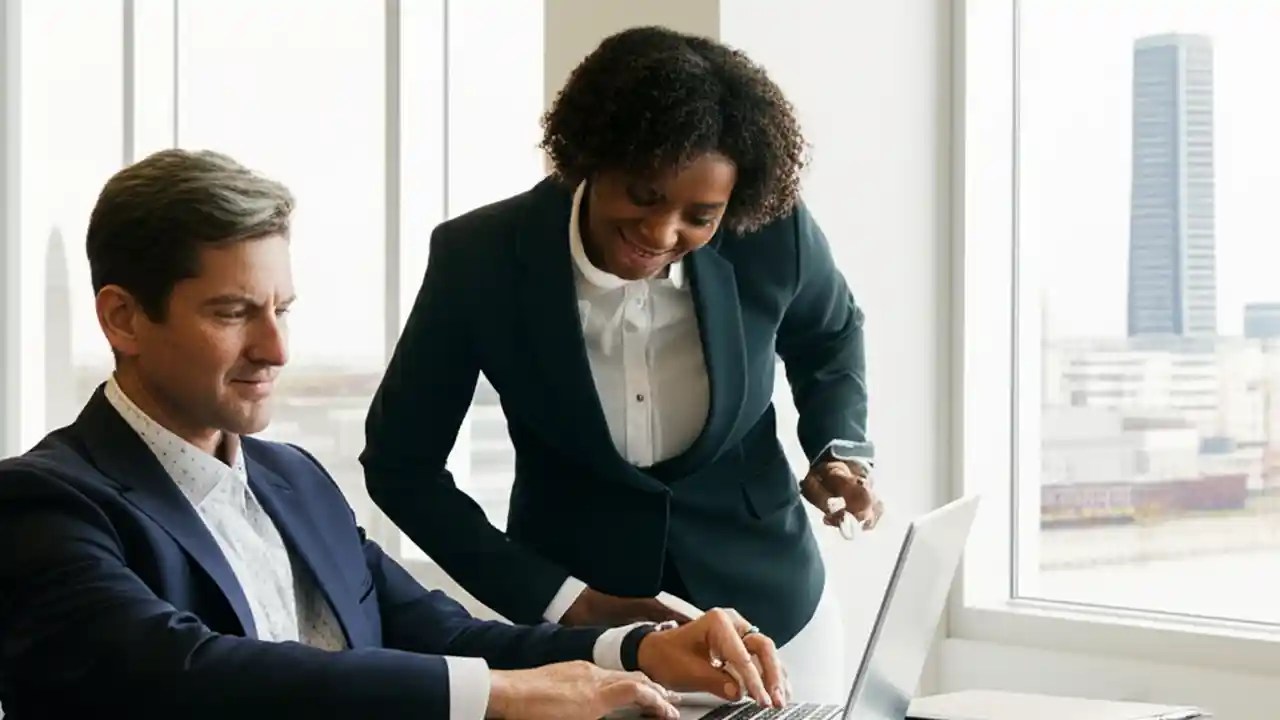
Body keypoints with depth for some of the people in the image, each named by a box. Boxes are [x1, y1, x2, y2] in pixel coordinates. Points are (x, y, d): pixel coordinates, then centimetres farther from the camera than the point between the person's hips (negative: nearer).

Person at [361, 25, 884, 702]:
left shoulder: (772, 237, -16)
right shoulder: (480, 258, -19)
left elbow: (830, 339, 7)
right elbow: (399, 465, -10)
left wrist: (839, 452, -10)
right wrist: (563, 603, -15)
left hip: (766, 606, 2)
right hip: (576, 630, -1)